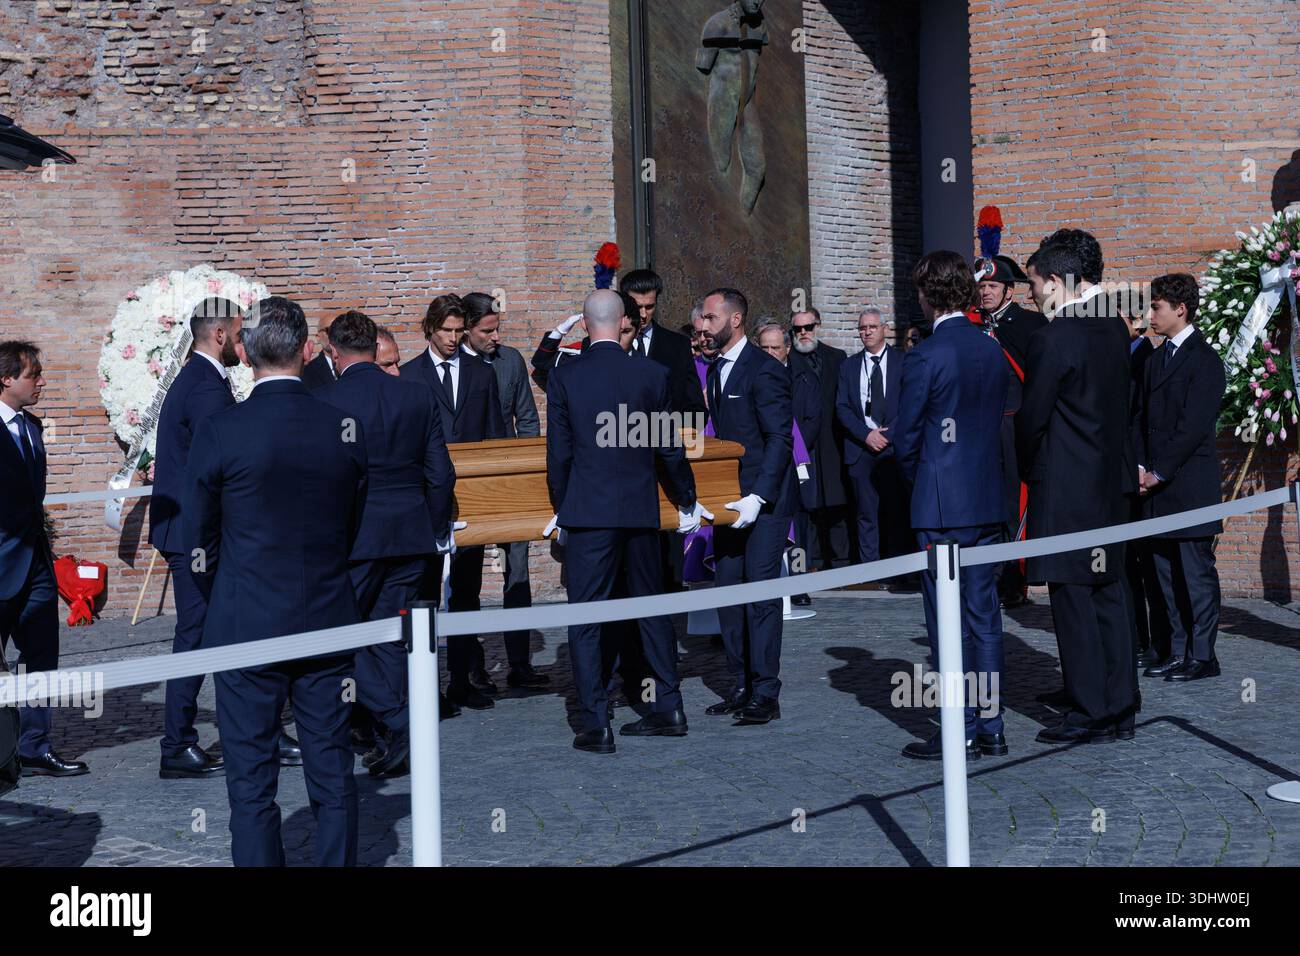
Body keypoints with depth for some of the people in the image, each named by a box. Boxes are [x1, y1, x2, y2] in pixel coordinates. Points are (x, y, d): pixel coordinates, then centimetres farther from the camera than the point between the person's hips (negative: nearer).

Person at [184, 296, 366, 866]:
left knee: (251, 783, 6)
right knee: (332, 777, 11)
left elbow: (199, 541, -2)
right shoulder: (345, 428, -2)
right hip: (327, 624, 3)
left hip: (245, 628, -3)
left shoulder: (218, 433, -11)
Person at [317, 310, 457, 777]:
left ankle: (398, 721, -8)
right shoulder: (418, 396, 5)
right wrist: (437, 530, 16)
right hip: (411, 535, 5)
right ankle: (394, 744, 15)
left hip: (354, 536, -5)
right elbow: (441, 473, 6)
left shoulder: (324, 401, -9)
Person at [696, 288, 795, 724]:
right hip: (730, 499, 9)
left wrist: (757, 498, -24)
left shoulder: (765, 370, -12)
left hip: (765, 500, -8)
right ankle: (740, 687, 18)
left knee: (760, 594, -6)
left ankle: (765, 695, 0)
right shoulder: (716, 370, 14)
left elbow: (779, 438, -17)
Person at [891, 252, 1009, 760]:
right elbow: (998, 421, 13)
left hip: (941, 507, -7)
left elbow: (905, 437, -8)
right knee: (984, 612, 12)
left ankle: (960, 733, 5)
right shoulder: (992, 350, 7)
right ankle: (990, 726, 17)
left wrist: (917, 482, 10)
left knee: (947, 620, 0)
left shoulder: (925, 356, -13)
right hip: (989, 501, 7)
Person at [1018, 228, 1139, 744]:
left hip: (1066, 488, -9)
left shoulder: (1055, 338, -16)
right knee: (1108, 594, 12)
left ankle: (1090, 713, 2)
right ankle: (1120, 709, 18)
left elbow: (1032, 415, -11)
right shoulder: (1114, 327, 10)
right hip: (1110, 480, 9)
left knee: (1072, 599, -2)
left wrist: (1028, 470, 6)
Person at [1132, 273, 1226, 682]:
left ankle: (1202, 656, 3)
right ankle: (1178, 652, 17)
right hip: (1157, 485, 8)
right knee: (1167, 572, 10)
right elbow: (1140, 418, 16)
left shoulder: (1204, 359, -8)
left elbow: (1194, 426, -14)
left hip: (1190, 483, -8)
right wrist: (1140, 467, 2)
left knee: (1196, 572, -3)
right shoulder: (1156, 358, 16)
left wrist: (1158, 472, -14)